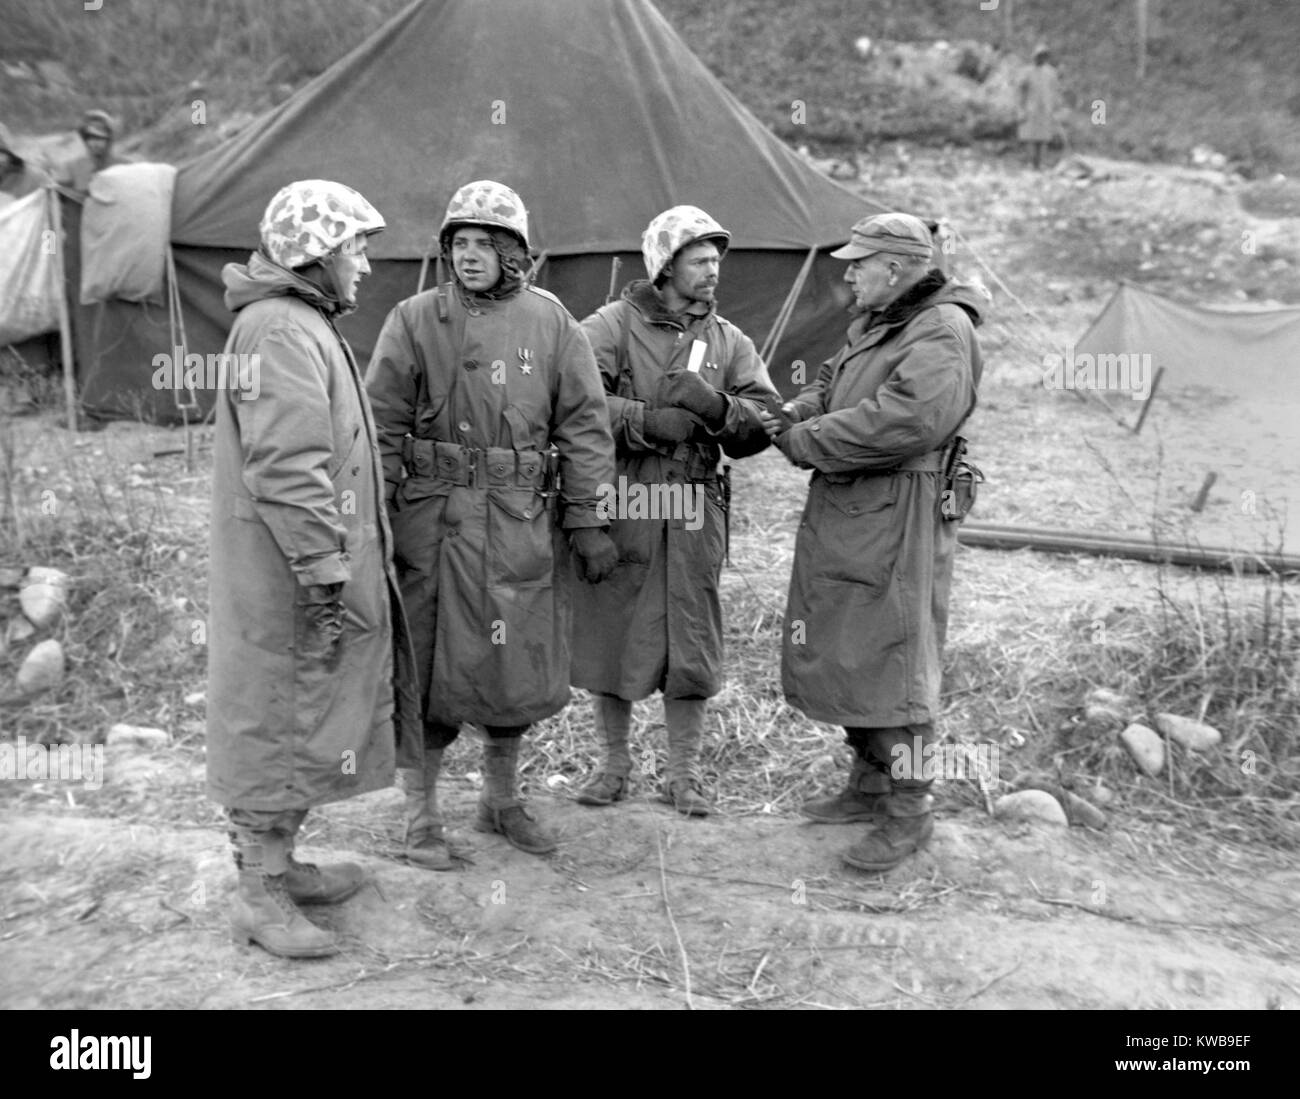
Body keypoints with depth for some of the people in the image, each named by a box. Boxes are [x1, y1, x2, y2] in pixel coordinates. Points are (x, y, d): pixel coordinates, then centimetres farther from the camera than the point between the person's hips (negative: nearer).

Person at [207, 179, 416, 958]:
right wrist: (326, 574, -24)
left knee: (303, 720, 18)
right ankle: (260, 896, 14)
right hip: (291, 579, -10)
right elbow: (286, 470, -25)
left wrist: (347, 564, 21)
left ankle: (279, 863, 32)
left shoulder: (309, 326, 17)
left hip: (323, 571, 10)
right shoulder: (280, 331, -17)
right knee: (280, 722, 0)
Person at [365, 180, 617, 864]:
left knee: (518, 664, 11)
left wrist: (588, 519, 0)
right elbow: (382, 426, 0)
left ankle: (501, 800, 31)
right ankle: (421, 813, 21)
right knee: (430, 665, 4)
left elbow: (583, 424, 6)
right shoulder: (414, 319, 2)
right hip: (433, 517, -2)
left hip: (523, 520, 2)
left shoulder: (549, 321, 6)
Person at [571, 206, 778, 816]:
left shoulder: (730, 342, 11)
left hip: (694, 514, 2)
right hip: (618, 509, -2)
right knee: (610, 635, 7)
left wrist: (716, 406, -15)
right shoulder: (611, 327, 0)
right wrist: (648, 421, -19)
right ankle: (615, 765, 27)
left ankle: (684, 772, 25)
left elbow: (764, 423, 4)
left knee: (691, 644, 7)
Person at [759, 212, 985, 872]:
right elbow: (830, 384, 24)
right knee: (842, 653, 16)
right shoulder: (874, 325, 15)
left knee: (891, 663, -2)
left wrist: (803, 442, -17)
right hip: (841, 513, 10)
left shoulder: (942, 334, -15)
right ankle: (870, 784, 32)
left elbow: (899, 423, -27)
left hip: (896, 524, -10)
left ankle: (907, 812, 13)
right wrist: (794, 415, 0)